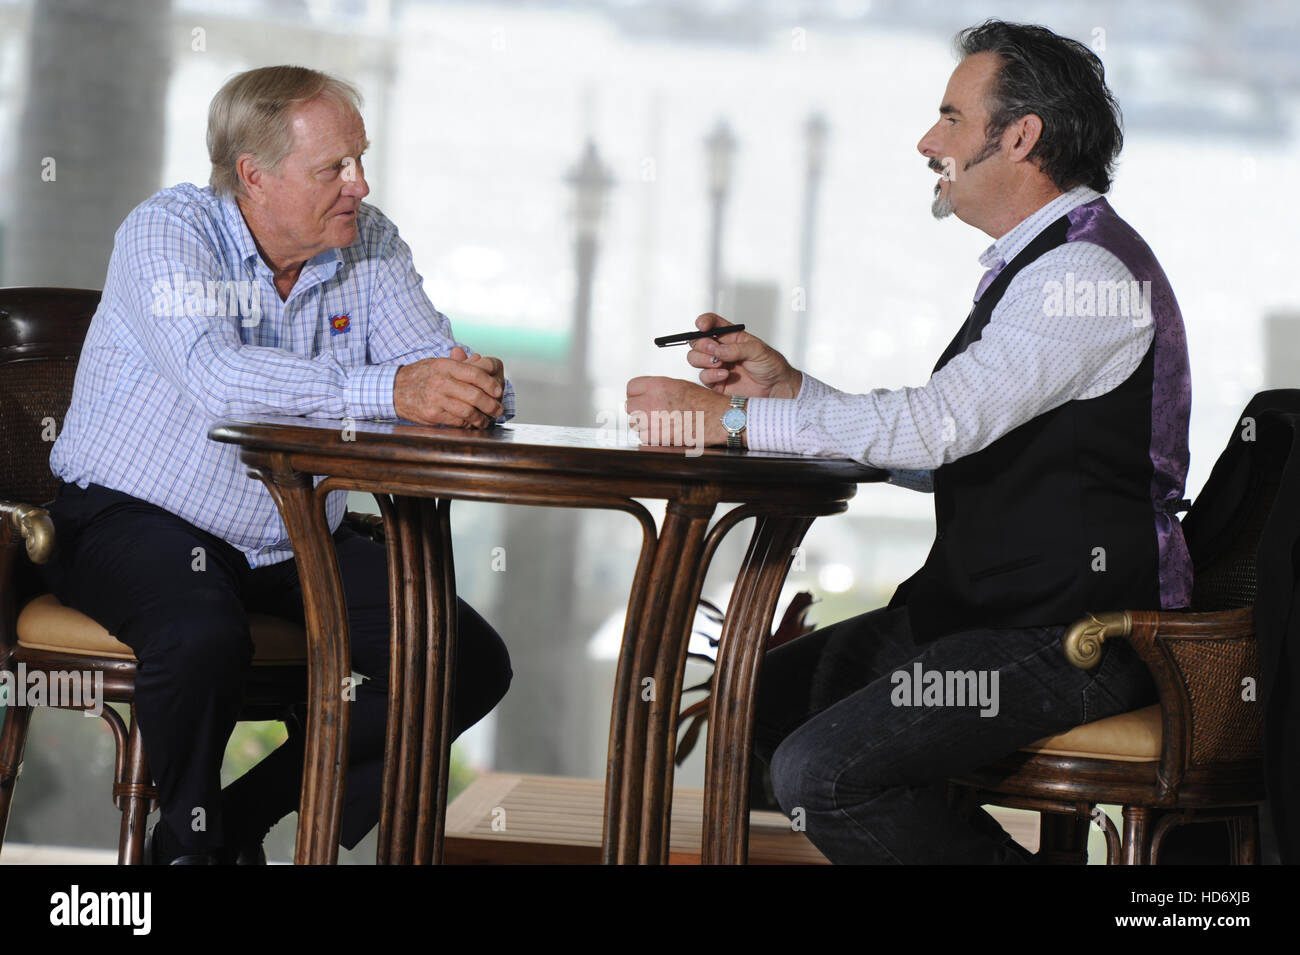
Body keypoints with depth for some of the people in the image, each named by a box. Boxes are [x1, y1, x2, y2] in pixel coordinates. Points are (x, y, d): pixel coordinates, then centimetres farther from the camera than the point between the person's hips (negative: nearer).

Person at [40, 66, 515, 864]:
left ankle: (247, 817, 0)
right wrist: (387, 391, -45)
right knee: (204, 638, -38)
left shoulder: (370, 245, 1)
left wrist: (476, 391, -33)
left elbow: (435, 367, -6)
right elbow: (214, 373, -34)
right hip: (139, 520, -6)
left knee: (473, 663, -9)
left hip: (296, 541, 6)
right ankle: (190, 838, -9)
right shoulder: (169, 230, -16)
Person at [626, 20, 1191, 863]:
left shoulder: (1088, 272, -16)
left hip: (1071, 640, -10)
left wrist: (727, 417, -18)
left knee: (820, 771, -23)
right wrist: (784, 385, 8)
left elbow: (934, 427, -24)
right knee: (760, 701, 9)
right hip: (989, 616, 10)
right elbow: (941, 461, 17)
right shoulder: (1038, 265, 16)